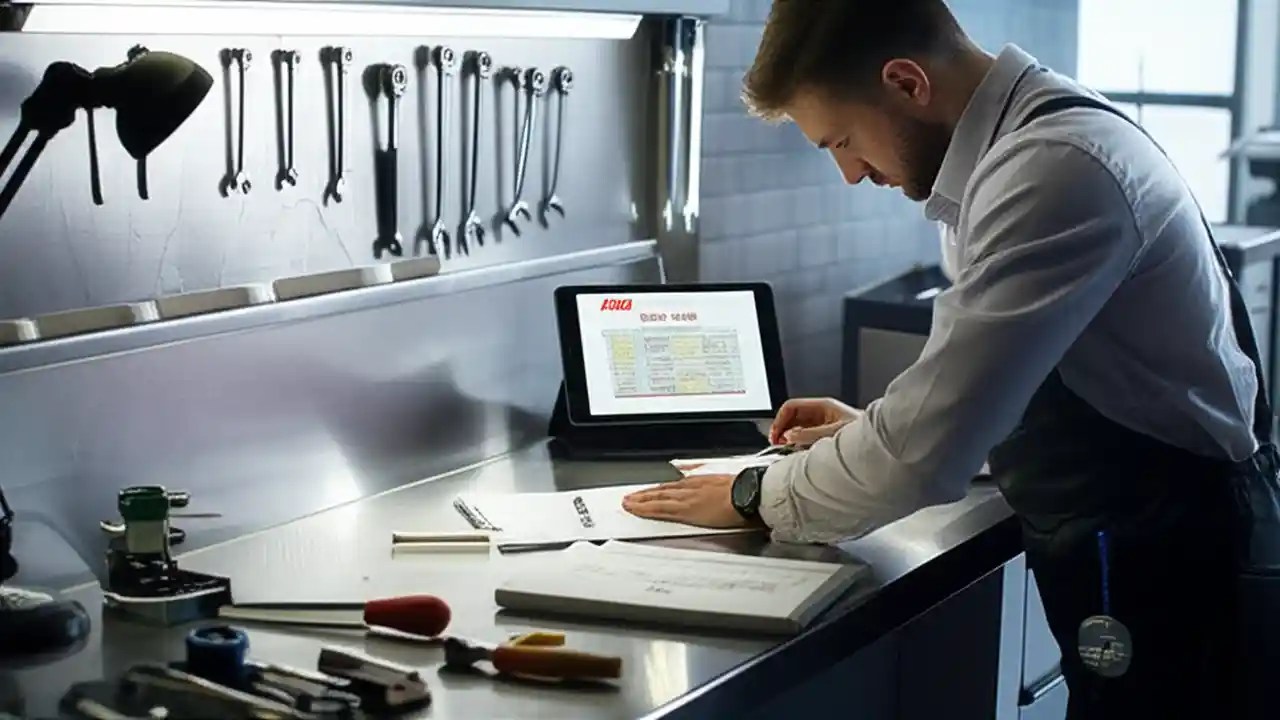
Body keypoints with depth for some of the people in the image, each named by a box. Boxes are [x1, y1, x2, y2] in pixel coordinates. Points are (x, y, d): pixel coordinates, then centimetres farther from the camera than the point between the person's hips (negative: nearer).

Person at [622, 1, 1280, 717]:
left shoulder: (1053, 166, -25)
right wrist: (875, 428, 8)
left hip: (1173, 573, -9)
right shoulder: (1018, 133, 6)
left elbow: (926, 455, -27)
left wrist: (756, 496, -12)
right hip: (1129, 553, 9)